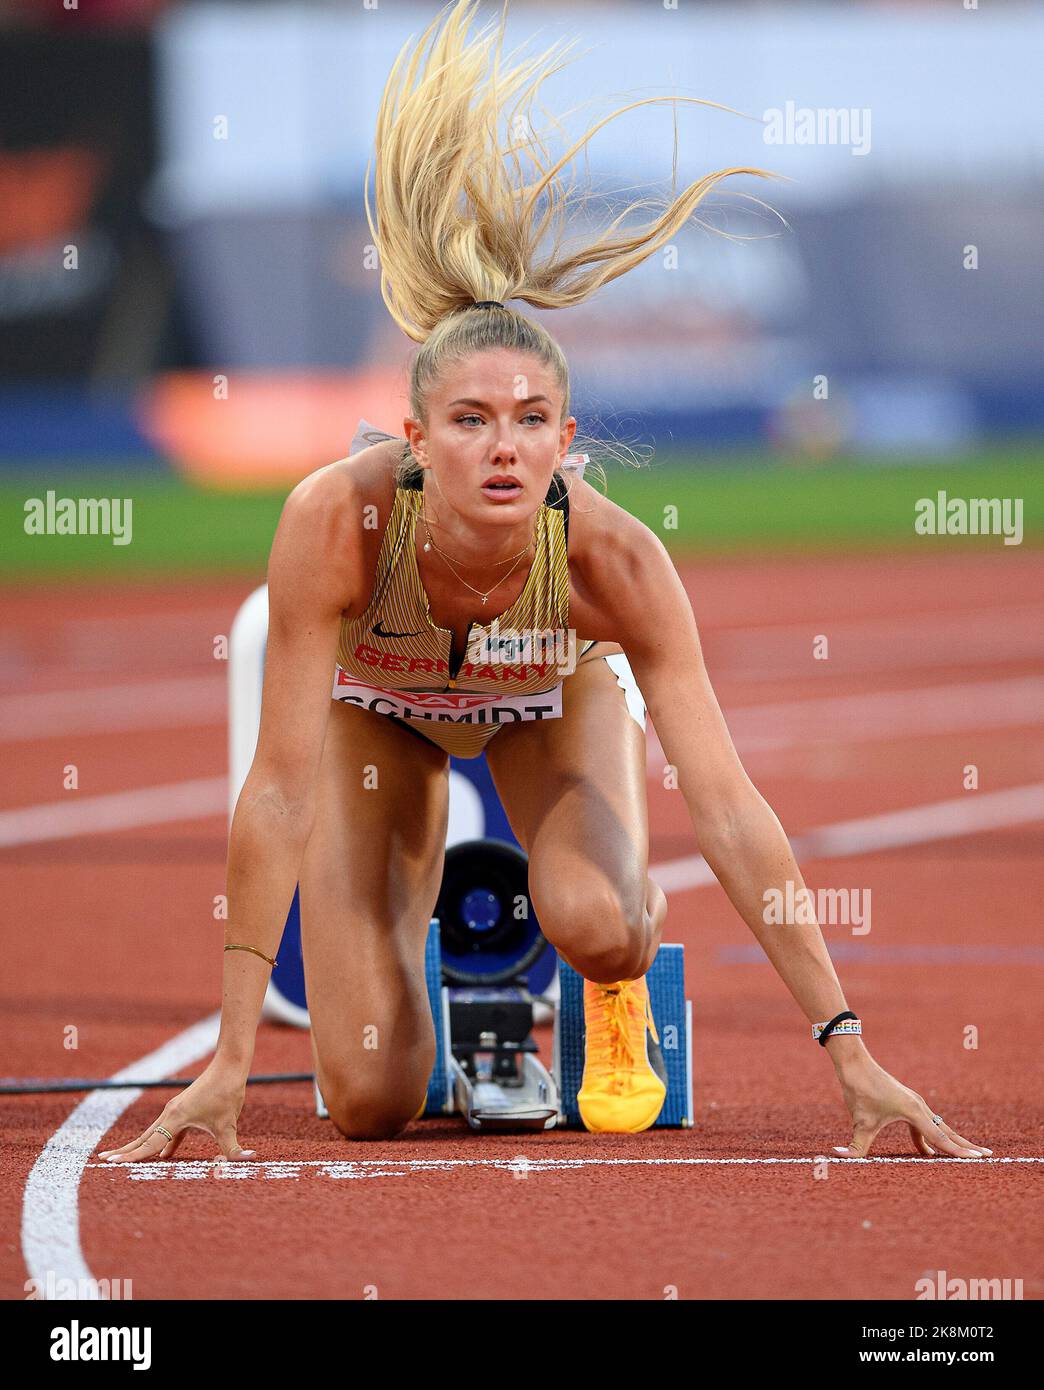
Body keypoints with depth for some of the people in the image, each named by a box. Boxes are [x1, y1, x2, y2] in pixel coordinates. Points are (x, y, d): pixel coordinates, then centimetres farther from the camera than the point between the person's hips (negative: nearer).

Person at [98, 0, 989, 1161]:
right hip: (377, 705, 0)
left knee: (593, 922, -34)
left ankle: (620, 990, 5)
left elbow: (725, 808, -35)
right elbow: (281, 791, -37)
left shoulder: (613, 557, -38)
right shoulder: (337, 520, -40)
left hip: (552, 699, 0)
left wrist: (848, 1053, -38)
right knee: (369, 1103, -9)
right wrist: (230, 1064, -39)